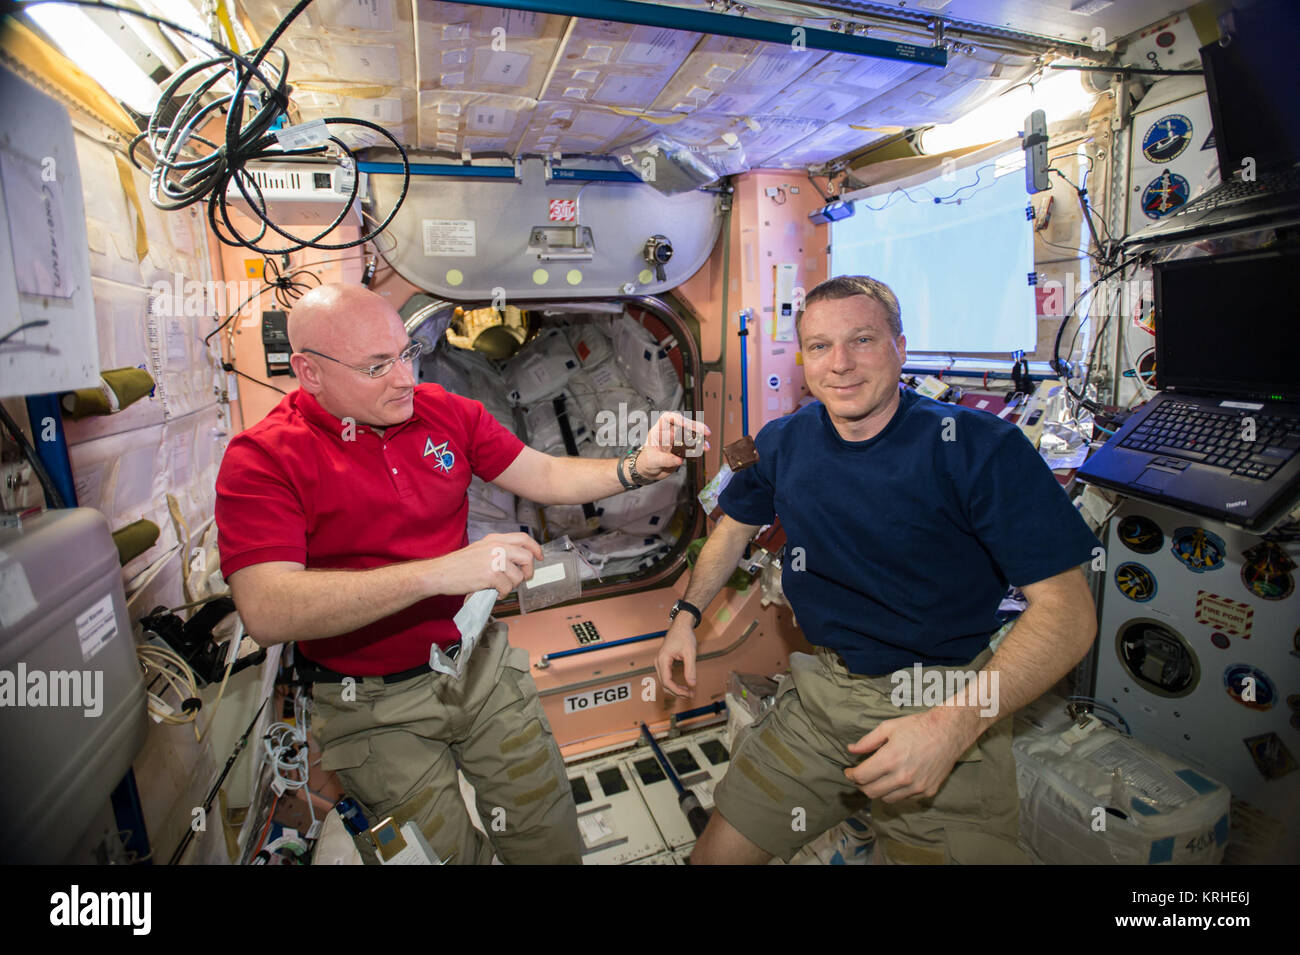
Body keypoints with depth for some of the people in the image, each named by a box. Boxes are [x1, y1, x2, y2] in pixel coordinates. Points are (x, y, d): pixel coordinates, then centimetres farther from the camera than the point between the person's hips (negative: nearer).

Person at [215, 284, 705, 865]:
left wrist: (637, 468, -13)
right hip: (374, 704, -3)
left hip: (479, 661, 4)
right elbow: (267, 611, -28)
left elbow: (546, 477, 4)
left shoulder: (445, 412, 1)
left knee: (551, 834, 11)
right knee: (446, 852, 6)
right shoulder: (262, 459, -15)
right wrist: (440, 572, -36)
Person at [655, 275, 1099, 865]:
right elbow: (737, 525, 16)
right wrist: (687, 614, 5)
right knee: (716, 854, 6)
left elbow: (1067, 609, -16)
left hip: (945, 702, -3)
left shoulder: (980, 447, -15)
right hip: (820, 693, 4)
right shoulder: (784, 442, -1)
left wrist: (956, 724, -27)